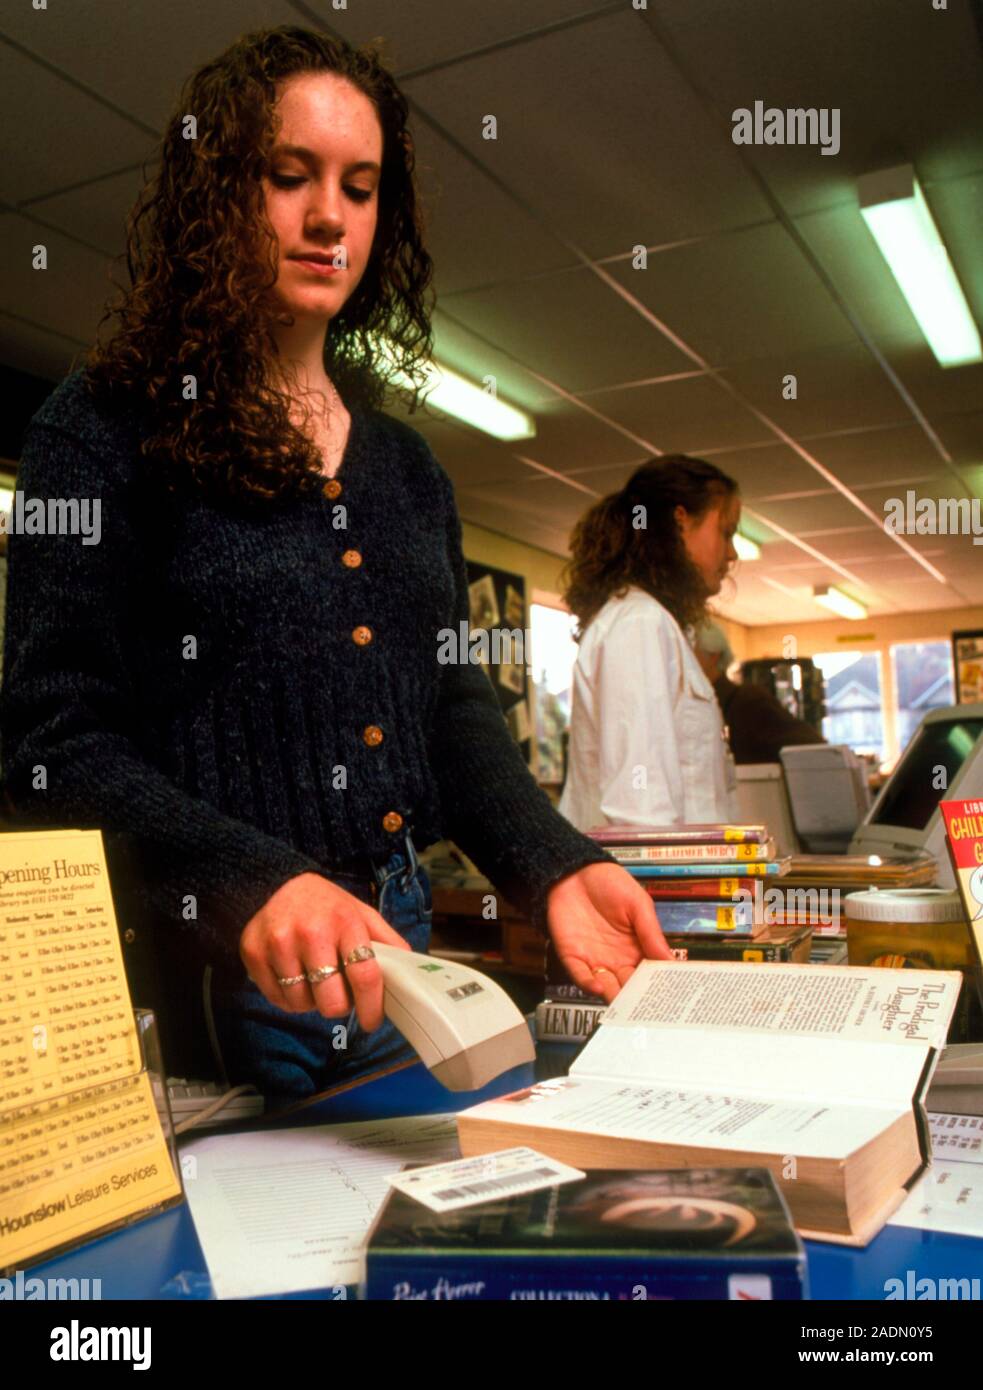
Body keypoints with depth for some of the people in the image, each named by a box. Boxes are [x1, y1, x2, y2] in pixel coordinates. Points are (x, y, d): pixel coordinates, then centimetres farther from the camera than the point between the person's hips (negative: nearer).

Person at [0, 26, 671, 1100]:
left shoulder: (405, 467, 13)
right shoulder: (108, 430, -5)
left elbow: (455, 710, 11)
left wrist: (555, 869, -7)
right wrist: (254, 883, -29)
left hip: (393, 957, 6)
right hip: (201, 983, -5)